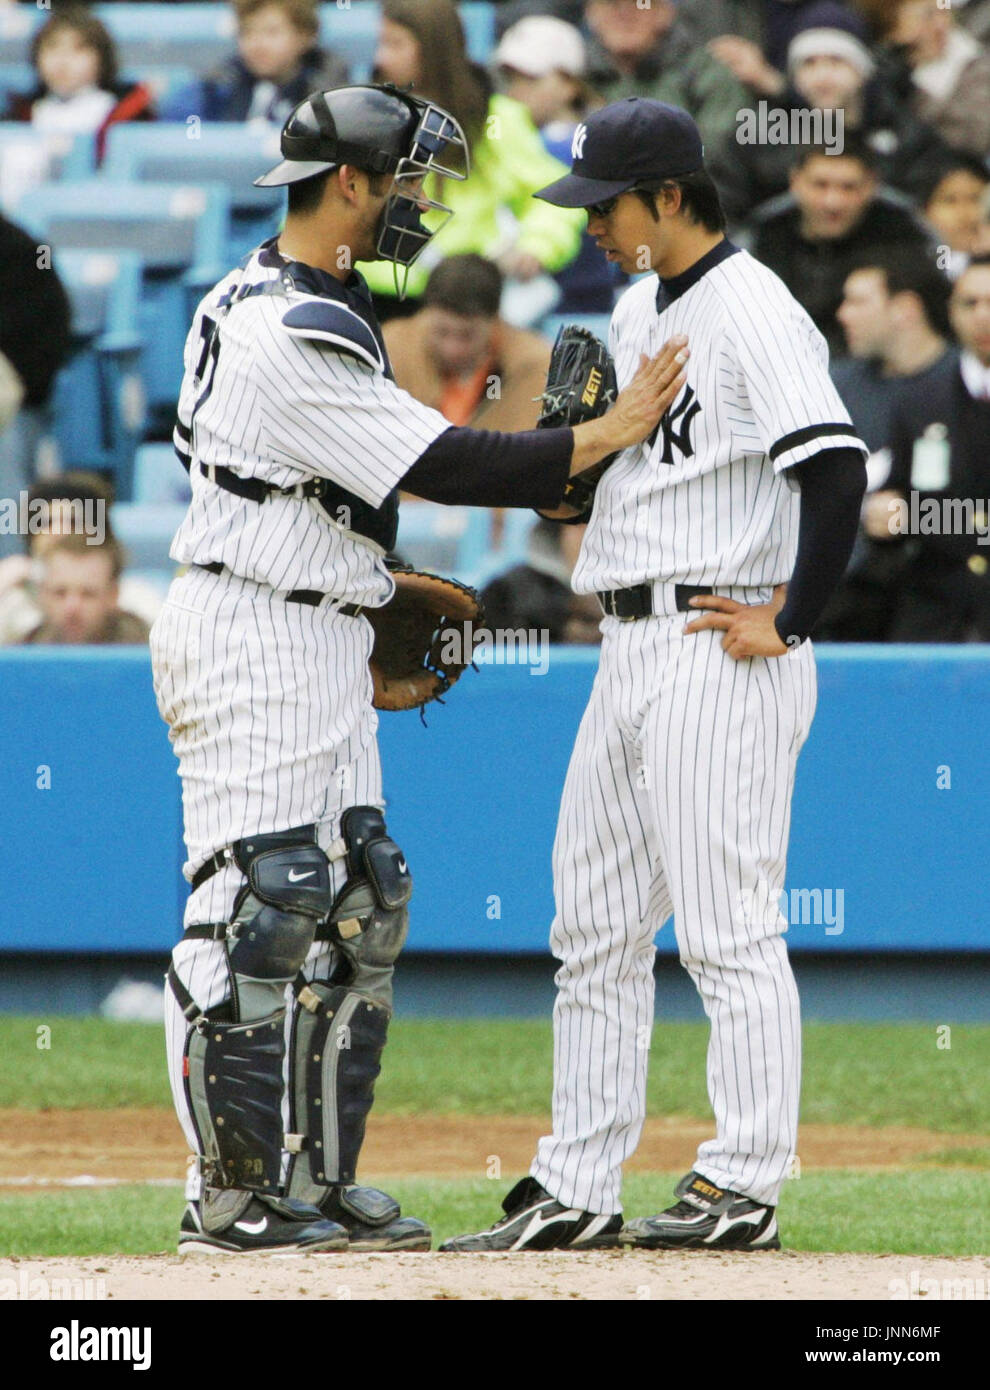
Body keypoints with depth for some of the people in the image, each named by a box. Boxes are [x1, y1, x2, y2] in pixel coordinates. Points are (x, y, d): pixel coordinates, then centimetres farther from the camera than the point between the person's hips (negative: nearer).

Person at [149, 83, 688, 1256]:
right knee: (258, 908, -9)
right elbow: (440, 467, -20)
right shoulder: (295, 335, -19)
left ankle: (317, 1183, 12)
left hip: (320, 645, 11)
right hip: (255, 641, -11)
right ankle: (231, 1196, -7)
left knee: (357, 905, 10)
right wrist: (608, 435, -14)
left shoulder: (252, 302, 15)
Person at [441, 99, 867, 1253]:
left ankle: (743, 1188, -3)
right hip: (629, 652, 10)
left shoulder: (754, 313, -13)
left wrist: (786, 623, -20)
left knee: (727, 928, -7)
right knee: (594, 927, 10)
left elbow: (835, 468, -24)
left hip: (720, 657, -10)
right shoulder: (637, 312, 16)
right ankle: (574, 1190, 14)